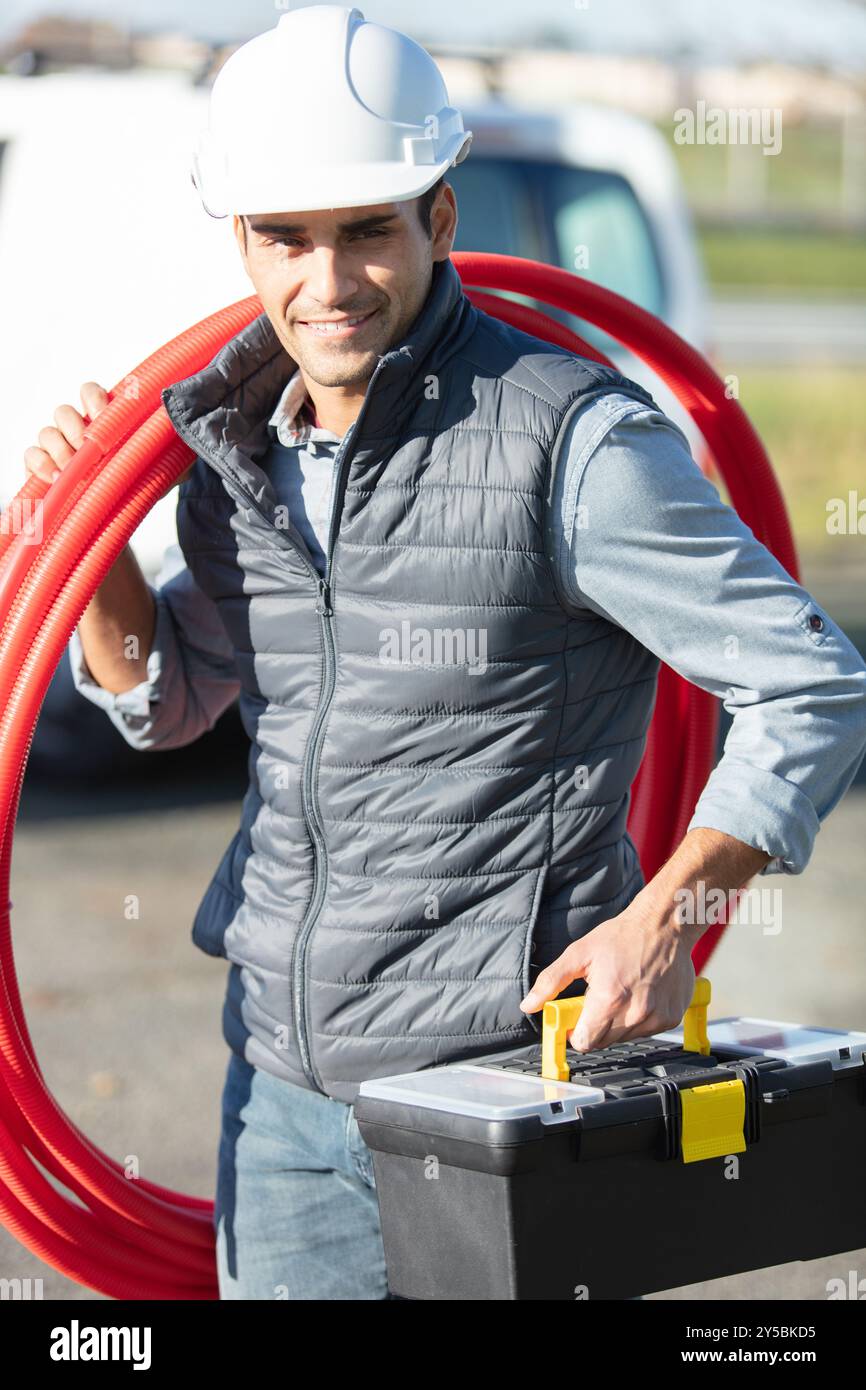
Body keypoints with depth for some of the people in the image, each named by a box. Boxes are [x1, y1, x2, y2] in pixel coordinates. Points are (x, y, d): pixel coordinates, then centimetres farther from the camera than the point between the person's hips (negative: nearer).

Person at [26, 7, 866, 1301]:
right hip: (280, 1073, 6)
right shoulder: (236, 432, 4)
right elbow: (166, 701, 18)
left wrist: (667, 912, -23)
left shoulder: (575, 440, -16)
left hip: (494, 1081, -6)